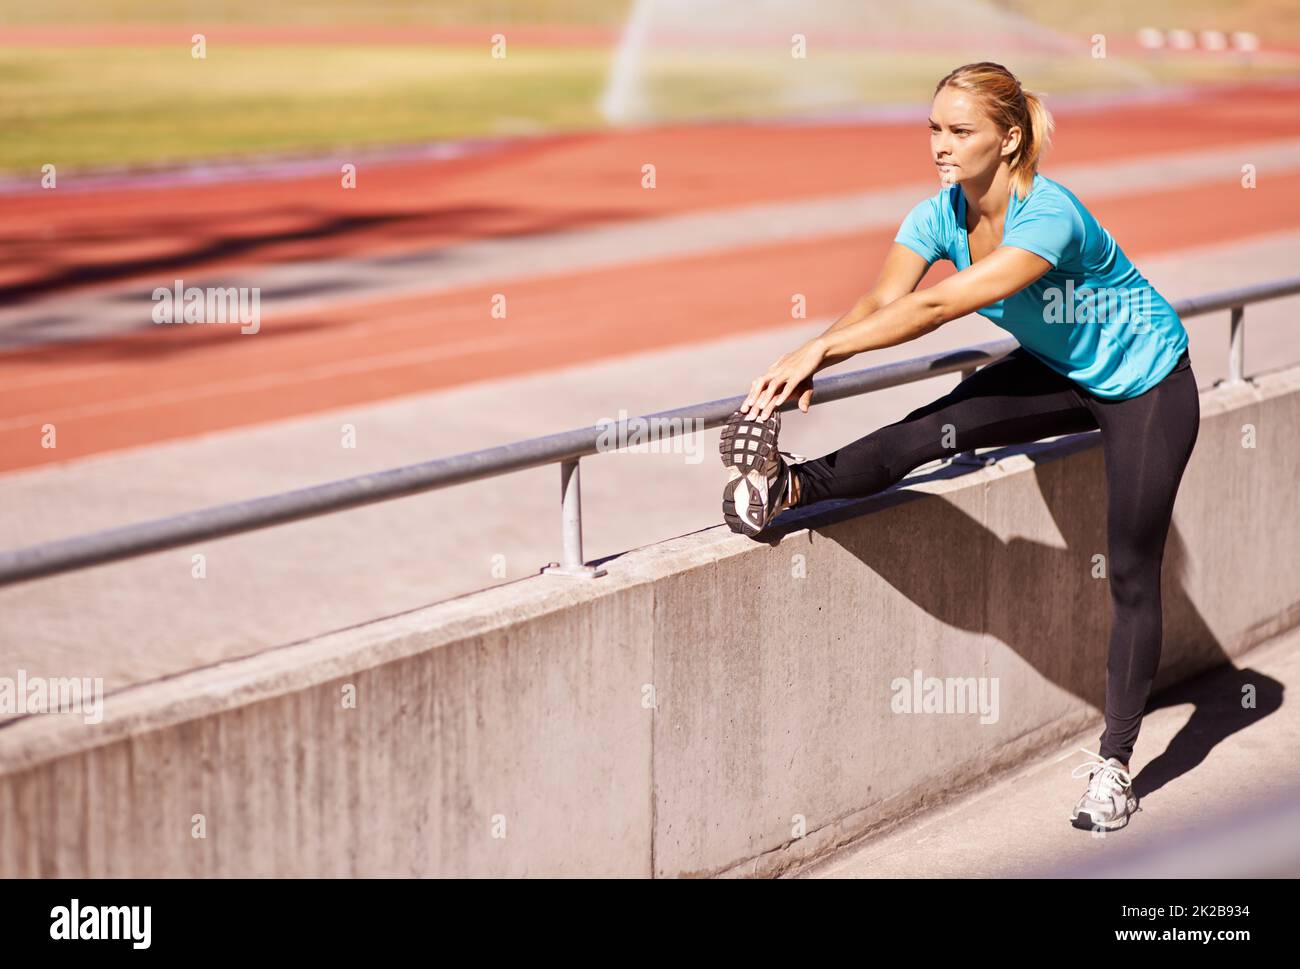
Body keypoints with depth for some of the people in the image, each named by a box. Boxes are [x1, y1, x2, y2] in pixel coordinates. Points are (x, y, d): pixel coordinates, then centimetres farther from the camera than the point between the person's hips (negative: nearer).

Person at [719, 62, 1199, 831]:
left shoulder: (1048, 217, -36)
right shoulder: (942, 214, -14)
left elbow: (937, 308, -42)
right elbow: (883, 300, -25)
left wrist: (819, 348, -43)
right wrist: (804, 369, -42)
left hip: (1147, 387, -6)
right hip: (1058, 372, 6)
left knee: (1133, 573, -2)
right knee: (931, 429, -22)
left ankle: (1114, 766, 5)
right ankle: (788, 487, -38)